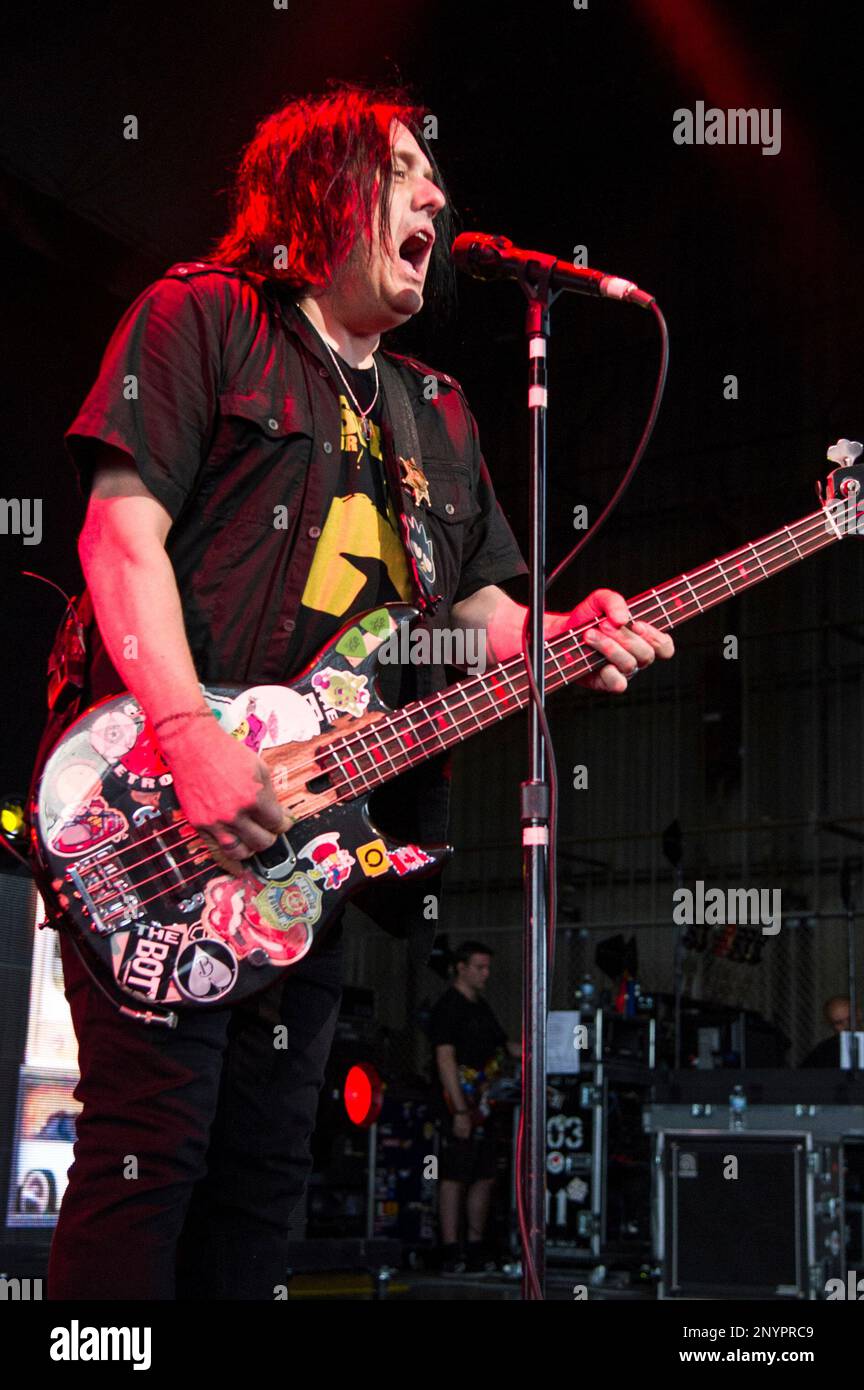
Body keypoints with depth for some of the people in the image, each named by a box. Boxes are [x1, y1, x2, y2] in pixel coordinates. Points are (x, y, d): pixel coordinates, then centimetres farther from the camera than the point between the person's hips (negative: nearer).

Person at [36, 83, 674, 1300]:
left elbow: (475, 607, 22)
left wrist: (558, 636, -3)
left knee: (265, 1172, 8)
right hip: (157, 826, -7)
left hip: (309, 832, 7)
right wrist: (190, 736, -22)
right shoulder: (202, 319, 1)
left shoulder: (437, 413, 22)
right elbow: (123, 532, -9)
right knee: (150, 1148, -13)